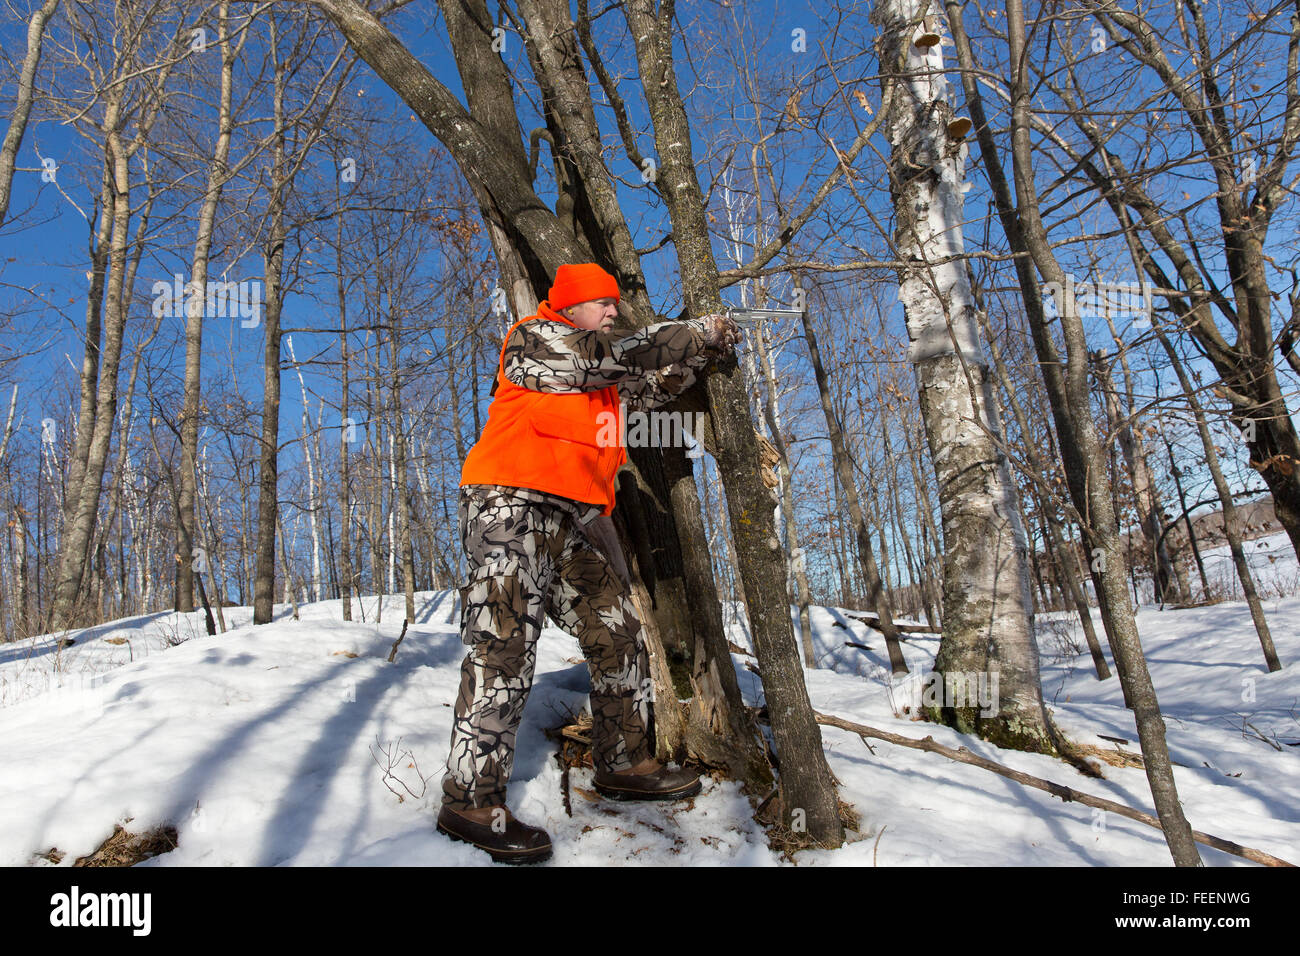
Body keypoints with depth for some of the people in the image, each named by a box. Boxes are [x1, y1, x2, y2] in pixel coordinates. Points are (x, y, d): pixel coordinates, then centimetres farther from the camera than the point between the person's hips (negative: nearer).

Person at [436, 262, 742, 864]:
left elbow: (654, 385, 27)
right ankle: (471, 801, -6)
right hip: (512, 504, -9)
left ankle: (623, 763, 21)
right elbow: (620, 354, -9)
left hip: (575, 521, 9)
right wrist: (696, 331, -2)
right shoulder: (534, 340, 0)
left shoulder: (602, 377, 26)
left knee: (617, 635, 7)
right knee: (504, 649, -13)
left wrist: (703, 347, 14)